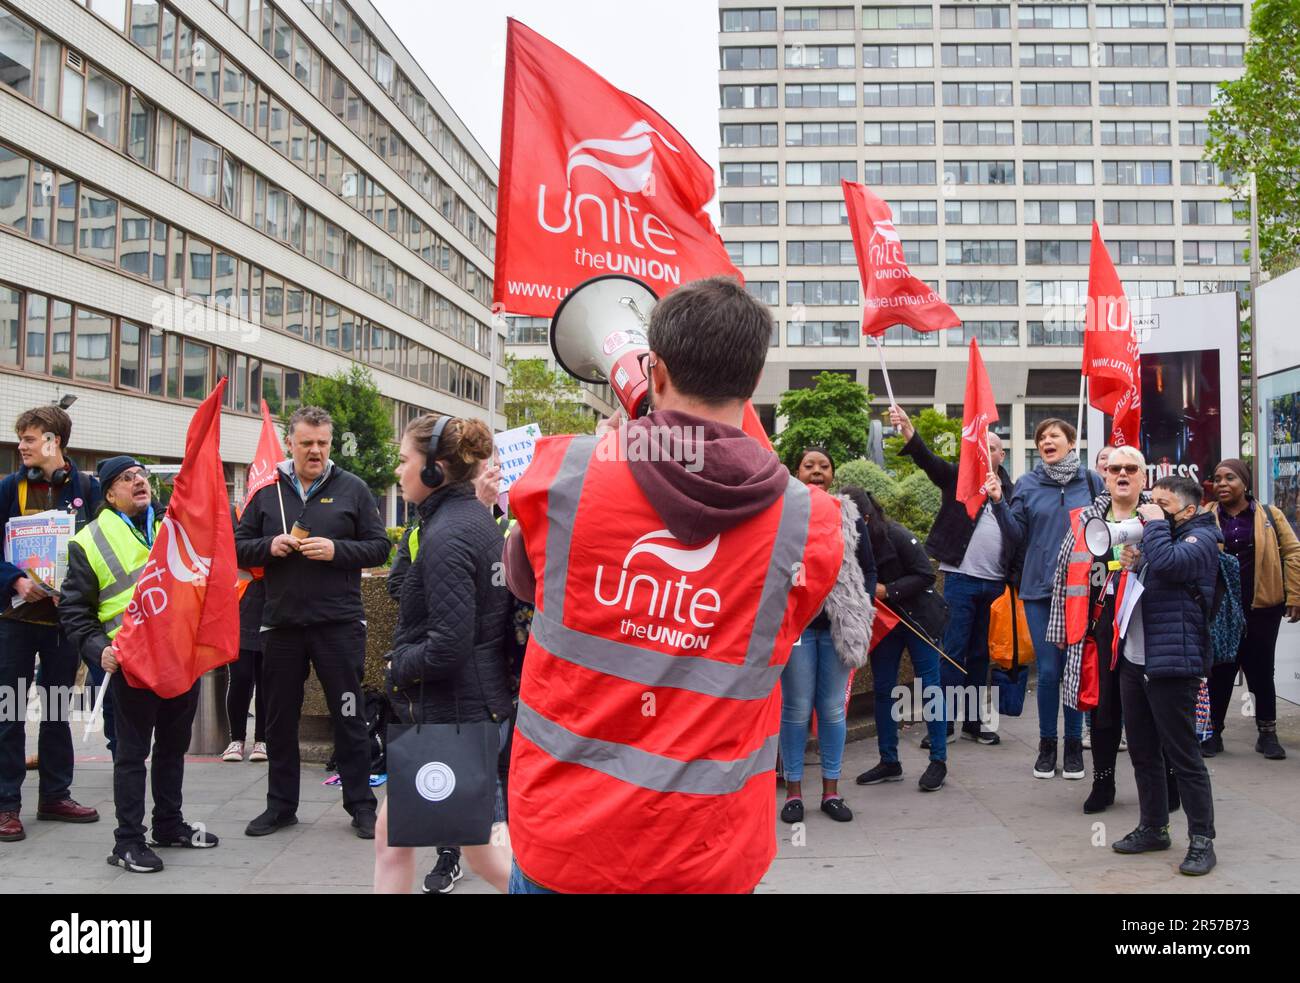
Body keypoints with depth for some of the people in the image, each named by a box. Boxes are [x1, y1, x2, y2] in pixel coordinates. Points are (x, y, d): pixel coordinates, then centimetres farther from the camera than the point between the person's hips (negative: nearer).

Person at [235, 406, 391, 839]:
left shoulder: (352, 489, 2)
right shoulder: (267, 491, 8)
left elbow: (379, 546, 0)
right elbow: (238, 547, 10)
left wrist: (336, 550, -16)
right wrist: (269, 547, -10)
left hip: (339, 623, -3)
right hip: (281, 622, 3)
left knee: (349, 715, 4)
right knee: (280, 718, 12)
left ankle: (361, 804, 15)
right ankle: (281, 805, 25)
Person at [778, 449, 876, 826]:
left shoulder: (850, 516, 9)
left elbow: (868, 568, 13)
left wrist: (864, 614, 4)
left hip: (839, 624, 2)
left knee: (833, 708, 8)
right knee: (796, 709, 2)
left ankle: (831, 790, 18)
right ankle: (793, 791, 12)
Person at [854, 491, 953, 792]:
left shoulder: (896, 536, -21)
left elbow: (925, 576, -17)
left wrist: (888, 590, -23)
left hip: (917, 617, -5)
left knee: (929, 687, 0)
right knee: (883, 689, 8)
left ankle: (939, 761, 9)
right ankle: (889, 762, 18)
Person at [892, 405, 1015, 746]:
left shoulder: (1008, 488, 9)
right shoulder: (958, 475, 3)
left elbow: (1017, 532, 2)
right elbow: (926, 457, -13)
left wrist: (999, 499, -12)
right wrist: (906, 426, -29)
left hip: (994, 582, 3)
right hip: (961, 578, -3)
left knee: (981, 654, 11)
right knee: (953, 651, -3)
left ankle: (974, 721, 20)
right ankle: (942, 723, 2)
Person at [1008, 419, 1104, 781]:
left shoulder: (1090, 481, 4)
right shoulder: (1026, 485, 4)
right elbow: (1016, 535, 0)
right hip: (1039, 589, 0)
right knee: (1048, 670, 3)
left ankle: (1074, 744, 19)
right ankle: (1047, 744, 18)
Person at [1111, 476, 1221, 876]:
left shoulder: (1200, 538, -7)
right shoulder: (1155, 537, 19)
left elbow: (1167, 563, -27)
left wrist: (1155, 525, -13)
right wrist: (1130, 565, 5)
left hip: (1172, 664, -9)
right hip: (1134, 660, 9)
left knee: (1183, 756, -4)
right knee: (1143, 752, 15)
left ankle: (1201, 840, 5)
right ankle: (1153, 828, 27)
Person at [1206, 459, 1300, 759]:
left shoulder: (1269, 515, 1)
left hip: (1263, 609, -1)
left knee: (1262, 670, 7)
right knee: (1220, 670, 6)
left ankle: (1267, 734, 20)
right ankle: (1214, 732, 18)